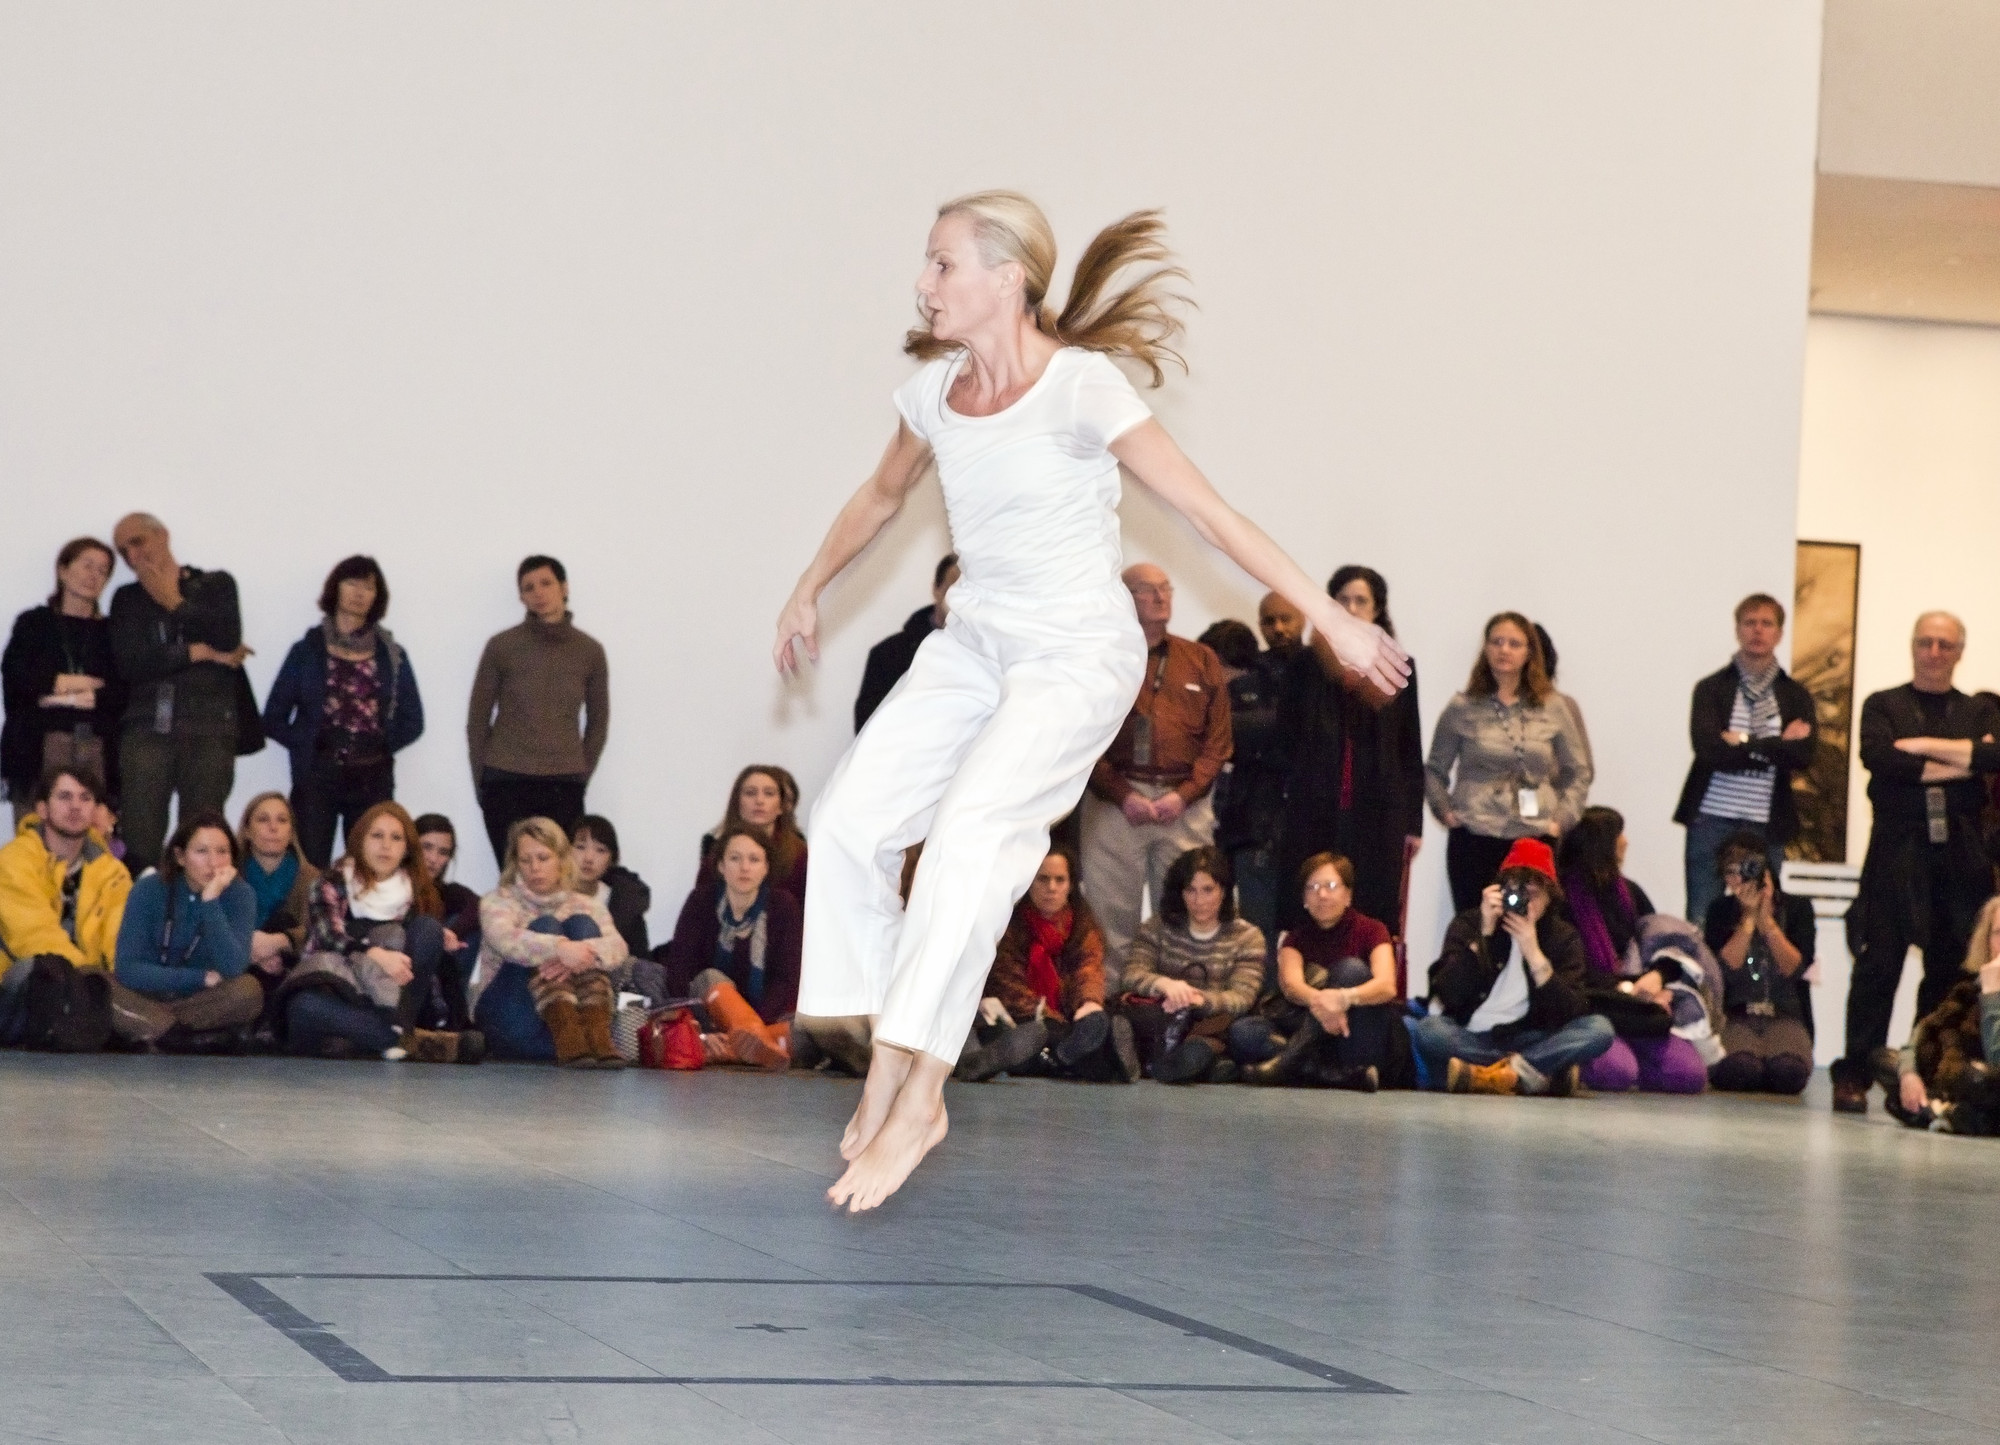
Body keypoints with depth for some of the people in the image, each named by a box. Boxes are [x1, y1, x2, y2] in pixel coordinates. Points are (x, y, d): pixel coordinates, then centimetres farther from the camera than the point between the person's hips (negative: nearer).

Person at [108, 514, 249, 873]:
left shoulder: (216, 585, 13)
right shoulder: (126, 598, 17)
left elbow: (228, 638, -6)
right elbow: (129, 664, 1)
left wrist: (174, 603, 3)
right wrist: (198, 653, -2)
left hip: (208, 729, -1)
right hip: (146, 730, 1)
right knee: (139, 844, -9)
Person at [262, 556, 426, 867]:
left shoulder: (392, 656, 11)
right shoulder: (307, 651, 7)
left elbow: (412, 721, 12)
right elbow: (274, 718, 5)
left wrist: (384, 745, 0)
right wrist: (308, 745, -5)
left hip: (373, 780, 2)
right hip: (317, 778, -2)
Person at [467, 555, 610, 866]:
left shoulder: (590, 651, 6)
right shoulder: (501, 647, 2)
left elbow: (598, 722, 15)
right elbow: (478, 719, 7)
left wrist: (580, 776, 9)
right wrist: (482, 781, 4)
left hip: (563, 788, 1)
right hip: (505, 785, -1)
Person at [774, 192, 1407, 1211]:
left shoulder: (1079, 388, -16)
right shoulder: (934, 391, 2)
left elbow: (1207, 512, -14)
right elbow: (882, 495, 23)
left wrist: (1328, 618, -15)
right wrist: (809, 591, 34)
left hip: (1079, 652, -6)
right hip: (973, 645, 7)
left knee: (971, 831, -26)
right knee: (848, 819, -9)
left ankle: (920, 1099, -24)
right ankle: (887, 1062, 1)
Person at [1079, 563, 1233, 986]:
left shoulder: (1202, 661, 14)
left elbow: (1218, 741, 8)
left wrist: (1184, 794, -6)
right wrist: (1123, 796, -10)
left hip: (1186, 804, 2)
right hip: (1115, 804, -2)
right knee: (1112, 917, -4)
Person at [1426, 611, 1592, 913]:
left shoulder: (1552, 709, 9)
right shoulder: (1462, 709, 5)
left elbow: (1578, 772, 16)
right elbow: (1434, 770, 12)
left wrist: (1562, 818, 5)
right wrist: (1445, 811, 0)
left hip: (1536, 841, 1)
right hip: (1474, 841, -1)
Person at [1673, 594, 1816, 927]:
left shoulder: (1796, 696, 10)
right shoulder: (1711, 688, 5)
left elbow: (1803, 756, -6)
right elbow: (1708, 747, -12)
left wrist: (1743, 743, -9)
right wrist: (1777, 746, -10)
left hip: (1766, 824, 1)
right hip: (1712, 819, -1)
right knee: (1701, 919, -1)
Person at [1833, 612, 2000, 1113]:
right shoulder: (1883, 705, 12)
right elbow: (1878, 756, -9)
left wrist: (1925, 745, -9)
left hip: (1960, 856, 2)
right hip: (1897, 851, -2)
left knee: (1949, 970, 1)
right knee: (1878, 966, -7)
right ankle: (1854, 1076, -6)